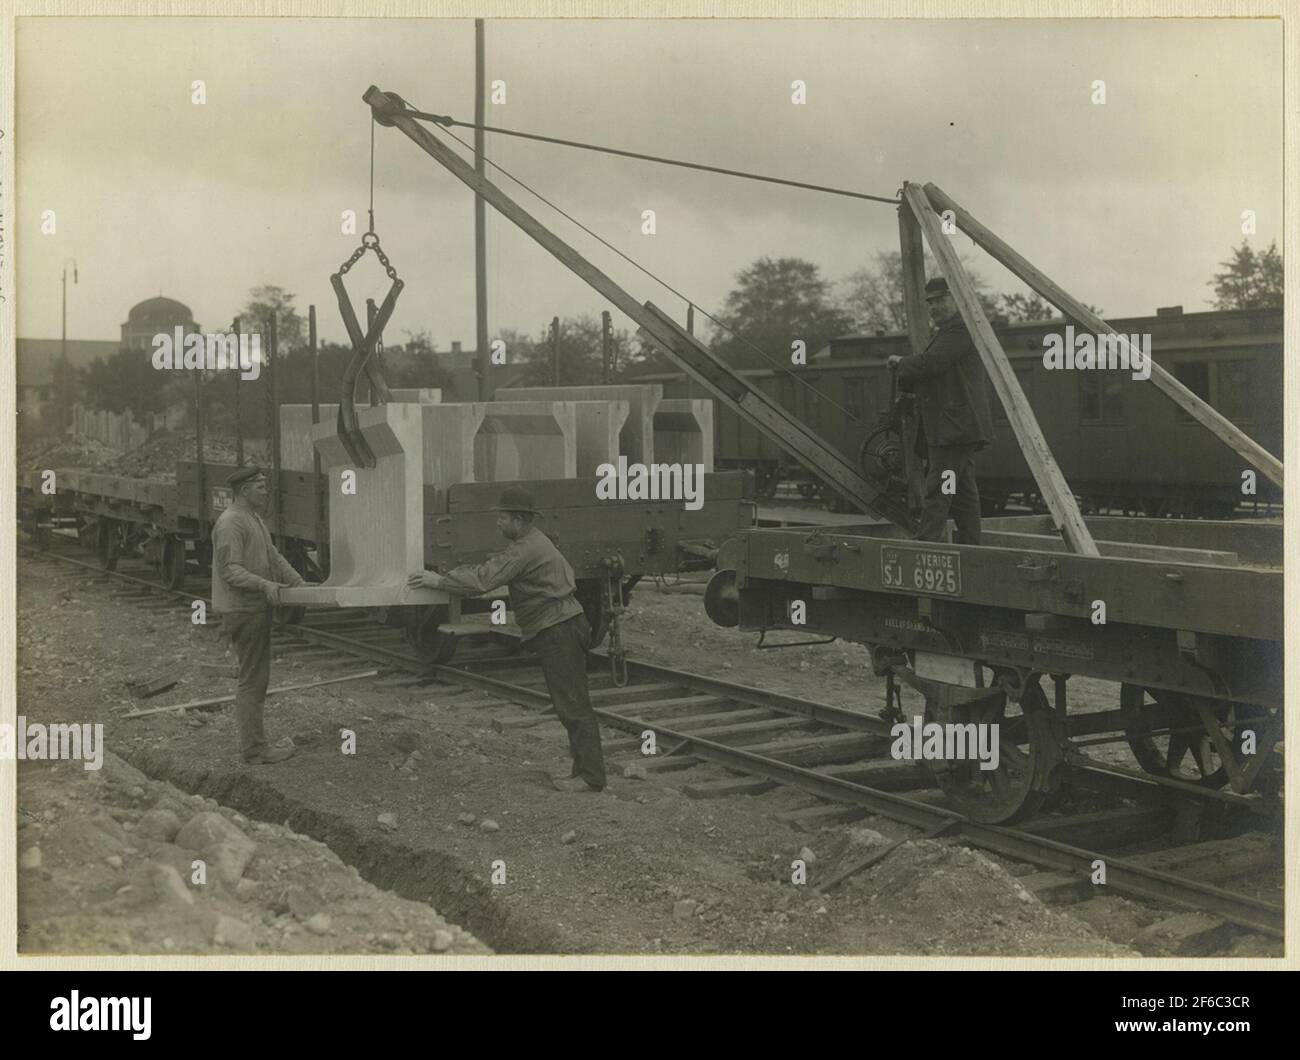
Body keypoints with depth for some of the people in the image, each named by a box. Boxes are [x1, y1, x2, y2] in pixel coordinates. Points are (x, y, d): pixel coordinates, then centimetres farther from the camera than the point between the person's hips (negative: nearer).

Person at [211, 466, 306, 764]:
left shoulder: (254, 519, 18)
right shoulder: (230, 523, -15)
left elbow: (273, 556, 17)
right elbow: (230, 571, -22)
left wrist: (298, 582, 5)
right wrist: (265, 585, -33)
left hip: (257, 609, 10)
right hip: (243, 610, -10)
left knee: (258, 678, 14)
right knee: (252, 679, -7)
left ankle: (252, 742, 21)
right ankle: (254, 749, -3)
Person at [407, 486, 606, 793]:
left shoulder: (526, 550, -18)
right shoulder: (531, 541, 17)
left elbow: (483, 580, -23)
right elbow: (492, 569, 21)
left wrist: (439, 581, -16)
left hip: (559, 632, -11)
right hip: (560, 629, 11)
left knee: (572, 706, -8)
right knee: (571, 705, 12)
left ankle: (590, 777, -5)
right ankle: (585, 769, 16)